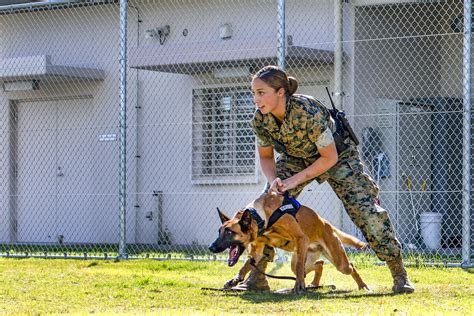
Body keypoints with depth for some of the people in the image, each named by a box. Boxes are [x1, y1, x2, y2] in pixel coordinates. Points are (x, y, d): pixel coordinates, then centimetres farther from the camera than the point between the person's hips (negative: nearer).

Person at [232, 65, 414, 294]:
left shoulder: (308, 112, -39)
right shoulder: (260, 120, -22)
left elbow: (330, 158, -28)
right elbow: (265, 156, -4)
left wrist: (296, 180, -29)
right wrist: (273, 179, -24)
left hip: (337, 154, -5)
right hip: (295, 157, 5)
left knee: (364, 209, -15)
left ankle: (399, 274, -3)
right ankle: (257, 277, -3)